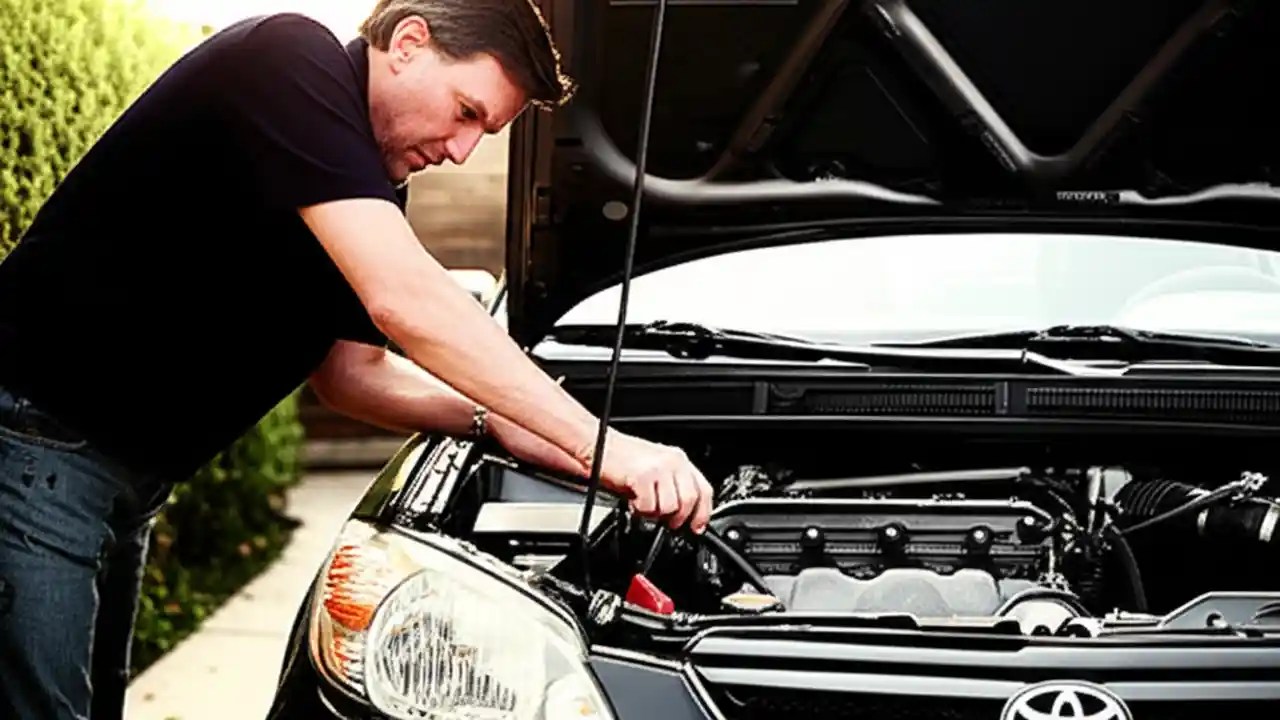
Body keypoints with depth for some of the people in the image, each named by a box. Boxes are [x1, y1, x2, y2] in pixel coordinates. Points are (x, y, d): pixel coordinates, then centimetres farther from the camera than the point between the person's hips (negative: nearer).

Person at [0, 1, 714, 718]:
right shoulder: (290, 61, -20)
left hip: (127, 472, 10)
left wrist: (495, 420, -2)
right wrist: (599, 444, -26)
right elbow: (406, 301, -29)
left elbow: (351, 371, 15)